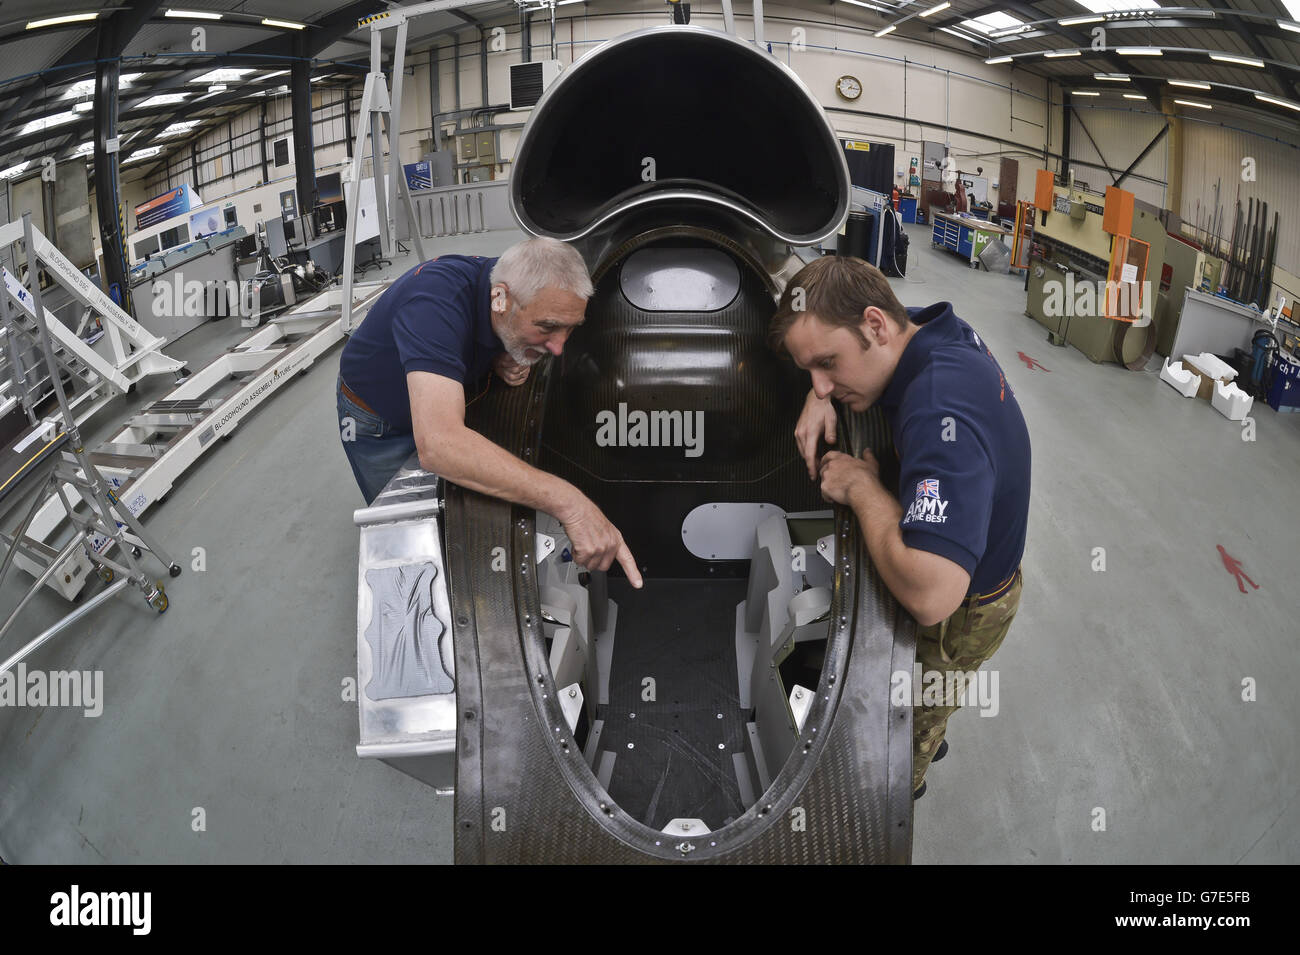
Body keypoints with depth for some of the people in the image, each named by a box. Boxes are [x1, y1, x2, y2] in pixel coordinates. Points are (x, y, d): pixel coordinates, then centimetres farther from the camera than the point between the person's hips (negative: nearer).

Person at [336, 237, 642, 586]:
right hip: (377, 422, -5)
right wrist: (568, 503, -64)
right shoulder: (435, 303, -45)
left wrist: (502, 364, -24)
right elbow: (438, 445, -59)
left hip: (442, 411, 6)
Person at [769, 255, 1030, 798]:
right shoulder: (935, 329, -13)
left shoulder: (940, 411, -43)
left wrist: (862, 487, -37)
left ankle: (903, 784, 51)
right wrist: (820, 396, -12)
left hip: (963, 617, -8)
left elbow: (931, 595, -53)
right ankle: (928, 742, 63)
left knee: (910, 721, 21)